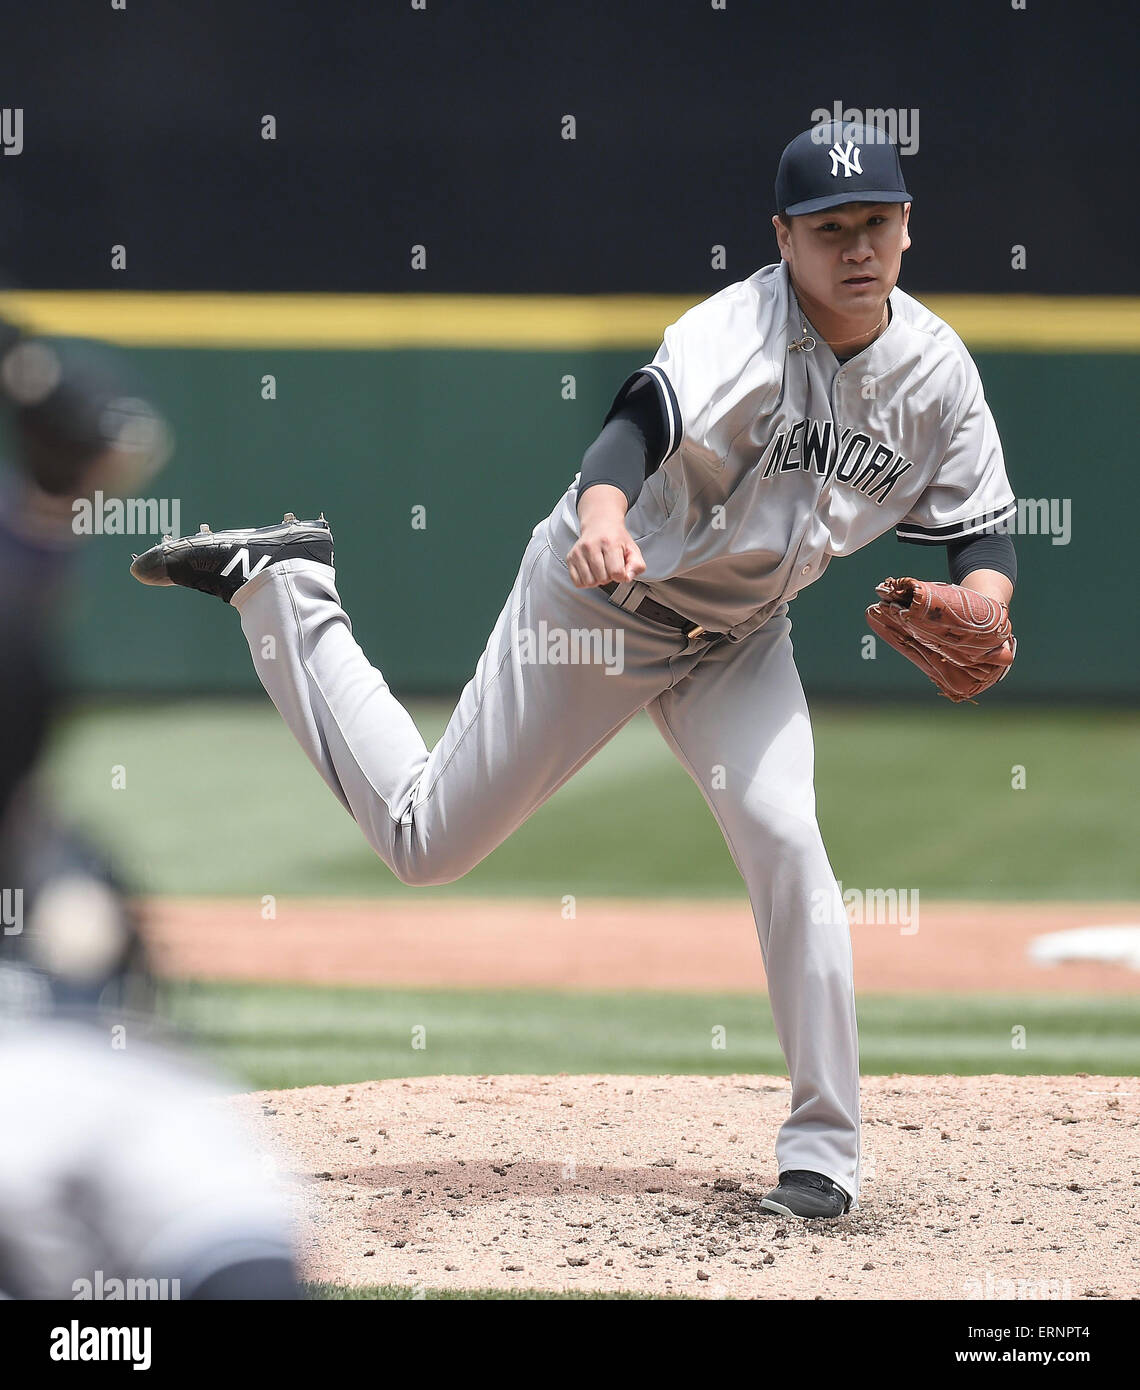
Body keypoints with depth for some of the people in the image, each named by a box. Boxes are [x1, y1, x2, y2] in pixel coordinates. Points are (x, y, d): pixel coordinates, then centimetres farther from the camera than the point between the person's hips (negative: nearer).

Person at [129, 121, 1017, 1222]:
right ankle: (280, 585, 24)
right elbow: (645, 421, -48)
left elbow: (980, 532, -2)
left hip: (736, 637, 4)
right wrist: (601, 515, -70)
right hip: (597, 603, -4)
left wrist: (979, 610, -25)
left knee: (784, 837, -19)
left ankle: (824, 1152, -11)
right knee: (422, 841, 5)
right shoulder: (740, 332, -29)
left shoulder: (936, 369, -10)